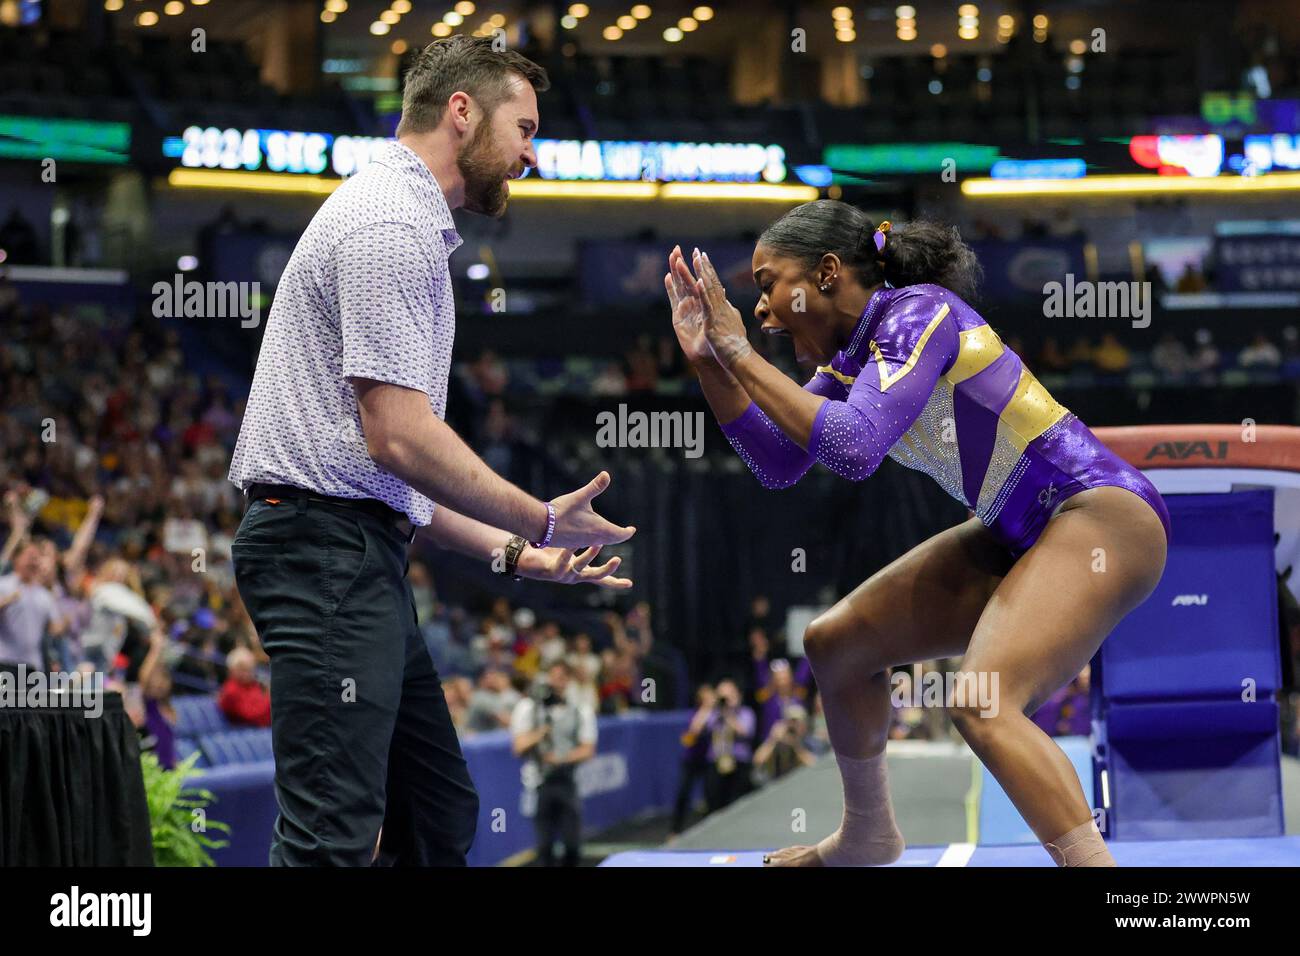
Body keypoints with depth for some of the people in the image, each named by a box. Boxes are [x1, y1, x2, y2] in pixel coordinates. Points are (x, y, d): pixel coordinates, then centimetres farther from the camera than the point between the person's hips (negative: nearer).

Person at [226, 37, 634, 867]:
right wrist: (540, 522, -8)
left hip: (364, 550, 11)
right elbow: (399, 438, -18)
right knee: (334, 836, -15)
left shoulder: (406, 224, 23)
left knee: (441, 814, 12)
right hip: (326, 547, -11)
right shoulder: (392, 224, -10)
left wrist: (512, 551, 18)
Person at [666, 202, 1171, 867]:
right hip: (1017, 536, 10)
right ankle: (868, 834, 37)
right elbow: (779, 464, 9)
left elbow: (853, 449, -30)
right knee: (835, 643, 16)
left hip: (1104, 516, -10)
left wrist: (742, 354, -22)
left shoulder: (917, 312, -17)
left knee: (982, 706, -30)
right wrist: (708, 359, -1)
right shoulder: (850, 355, 9)